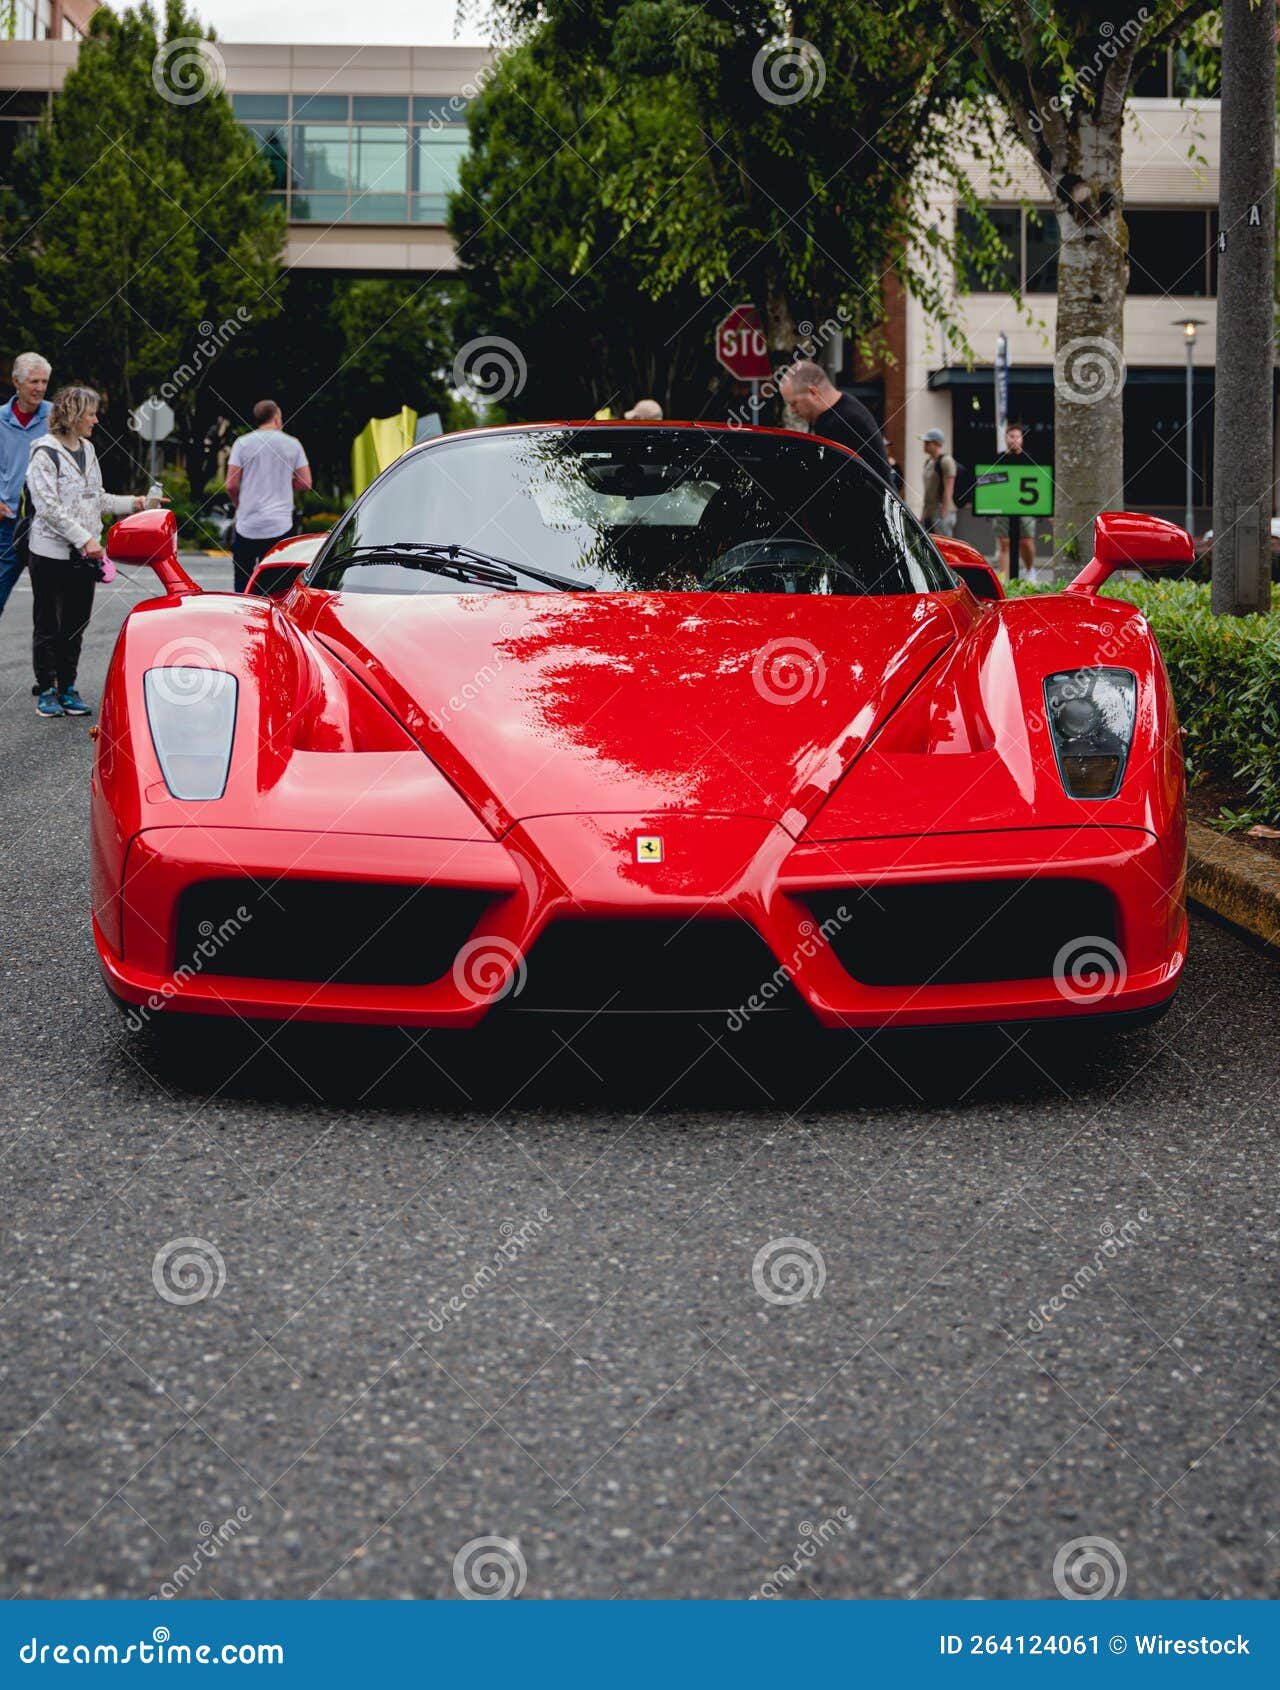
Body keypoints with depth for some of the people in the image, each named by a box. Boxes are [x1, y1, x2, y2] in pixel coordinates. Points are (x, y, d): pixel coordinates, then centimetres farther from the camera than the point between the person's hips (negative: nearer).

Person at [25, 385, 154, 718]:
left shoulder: (87, 450, 14)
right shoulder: (45, 453, -11)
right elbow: (48, 508, -17)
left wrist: (135, 503, 11)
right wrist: (84, 539, -20)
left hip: (84, 554, 7)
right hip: (52, 554, -7)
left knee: (76, 625, 9)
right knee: (49, 625, 1)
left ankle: (67, 689, 16)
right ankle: (46, 692, 7)